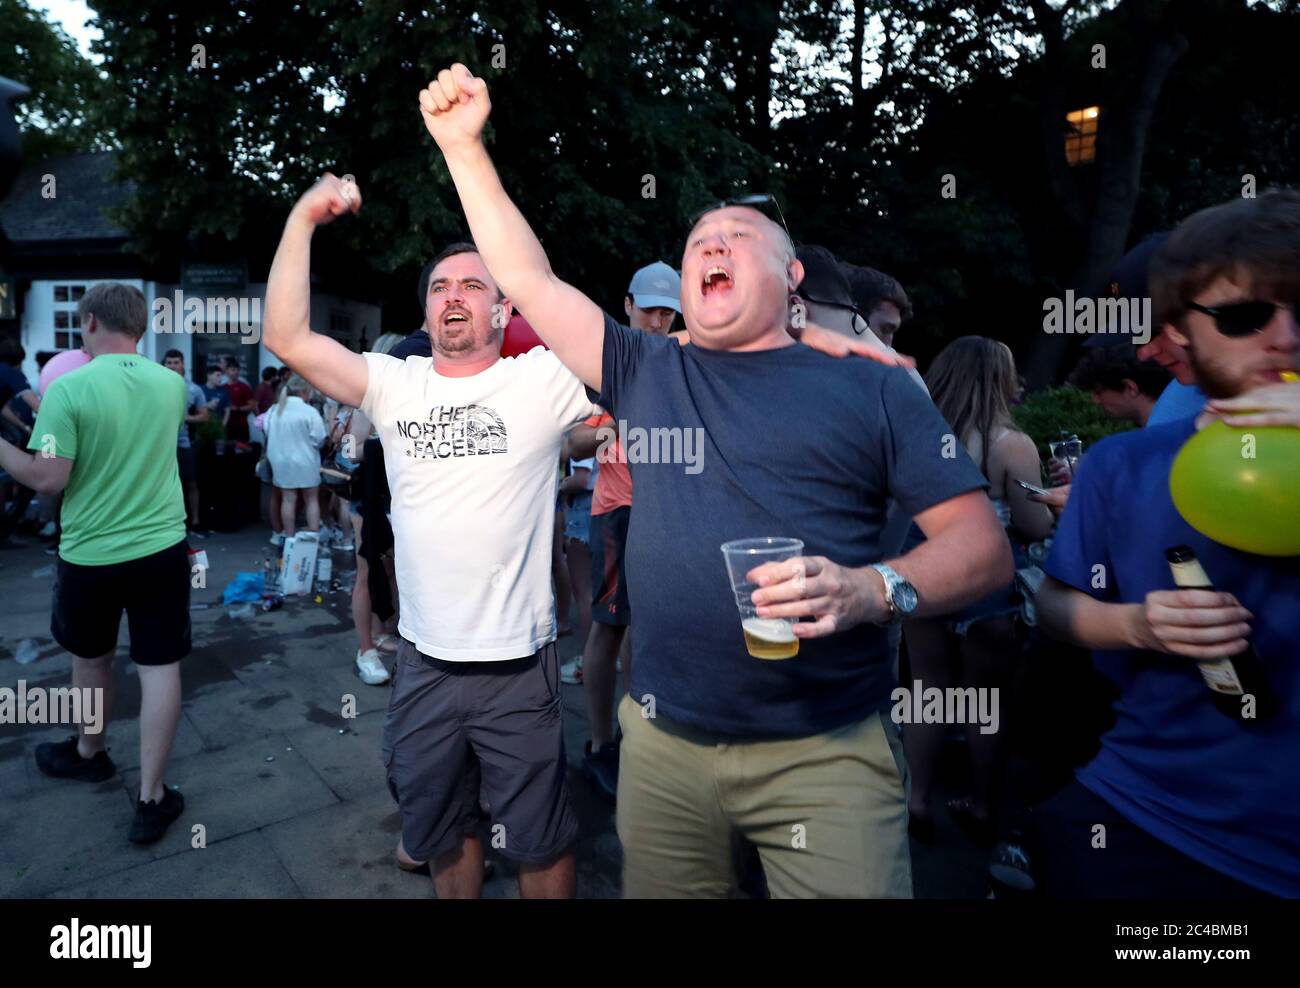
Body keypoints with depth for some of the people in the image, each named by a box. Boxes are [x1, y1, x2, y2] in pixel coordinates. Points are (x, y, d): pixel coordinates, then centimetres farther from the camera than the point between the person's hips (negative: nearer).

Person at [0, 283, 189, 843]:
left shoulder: (68, 388, -14)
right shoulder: (172, 384, 1)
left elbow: (48, 481, -14)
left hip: (91, 555, -2)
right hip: (162, 549, 2)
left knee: (90, 658, 22)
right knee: (160, 668, 5)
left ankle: (89, 754, 46)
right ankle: (151, 799, 11)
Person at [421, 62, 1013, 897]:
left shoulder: (873, 387, 1)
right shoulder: (646, 374, 9)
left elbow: (985, 544, -4)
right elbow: (528, 278, 10)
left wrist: (871, 590, -22)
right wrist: (464, 147, 11)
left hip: (826, 751, -2)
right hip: (662, 741, 3)